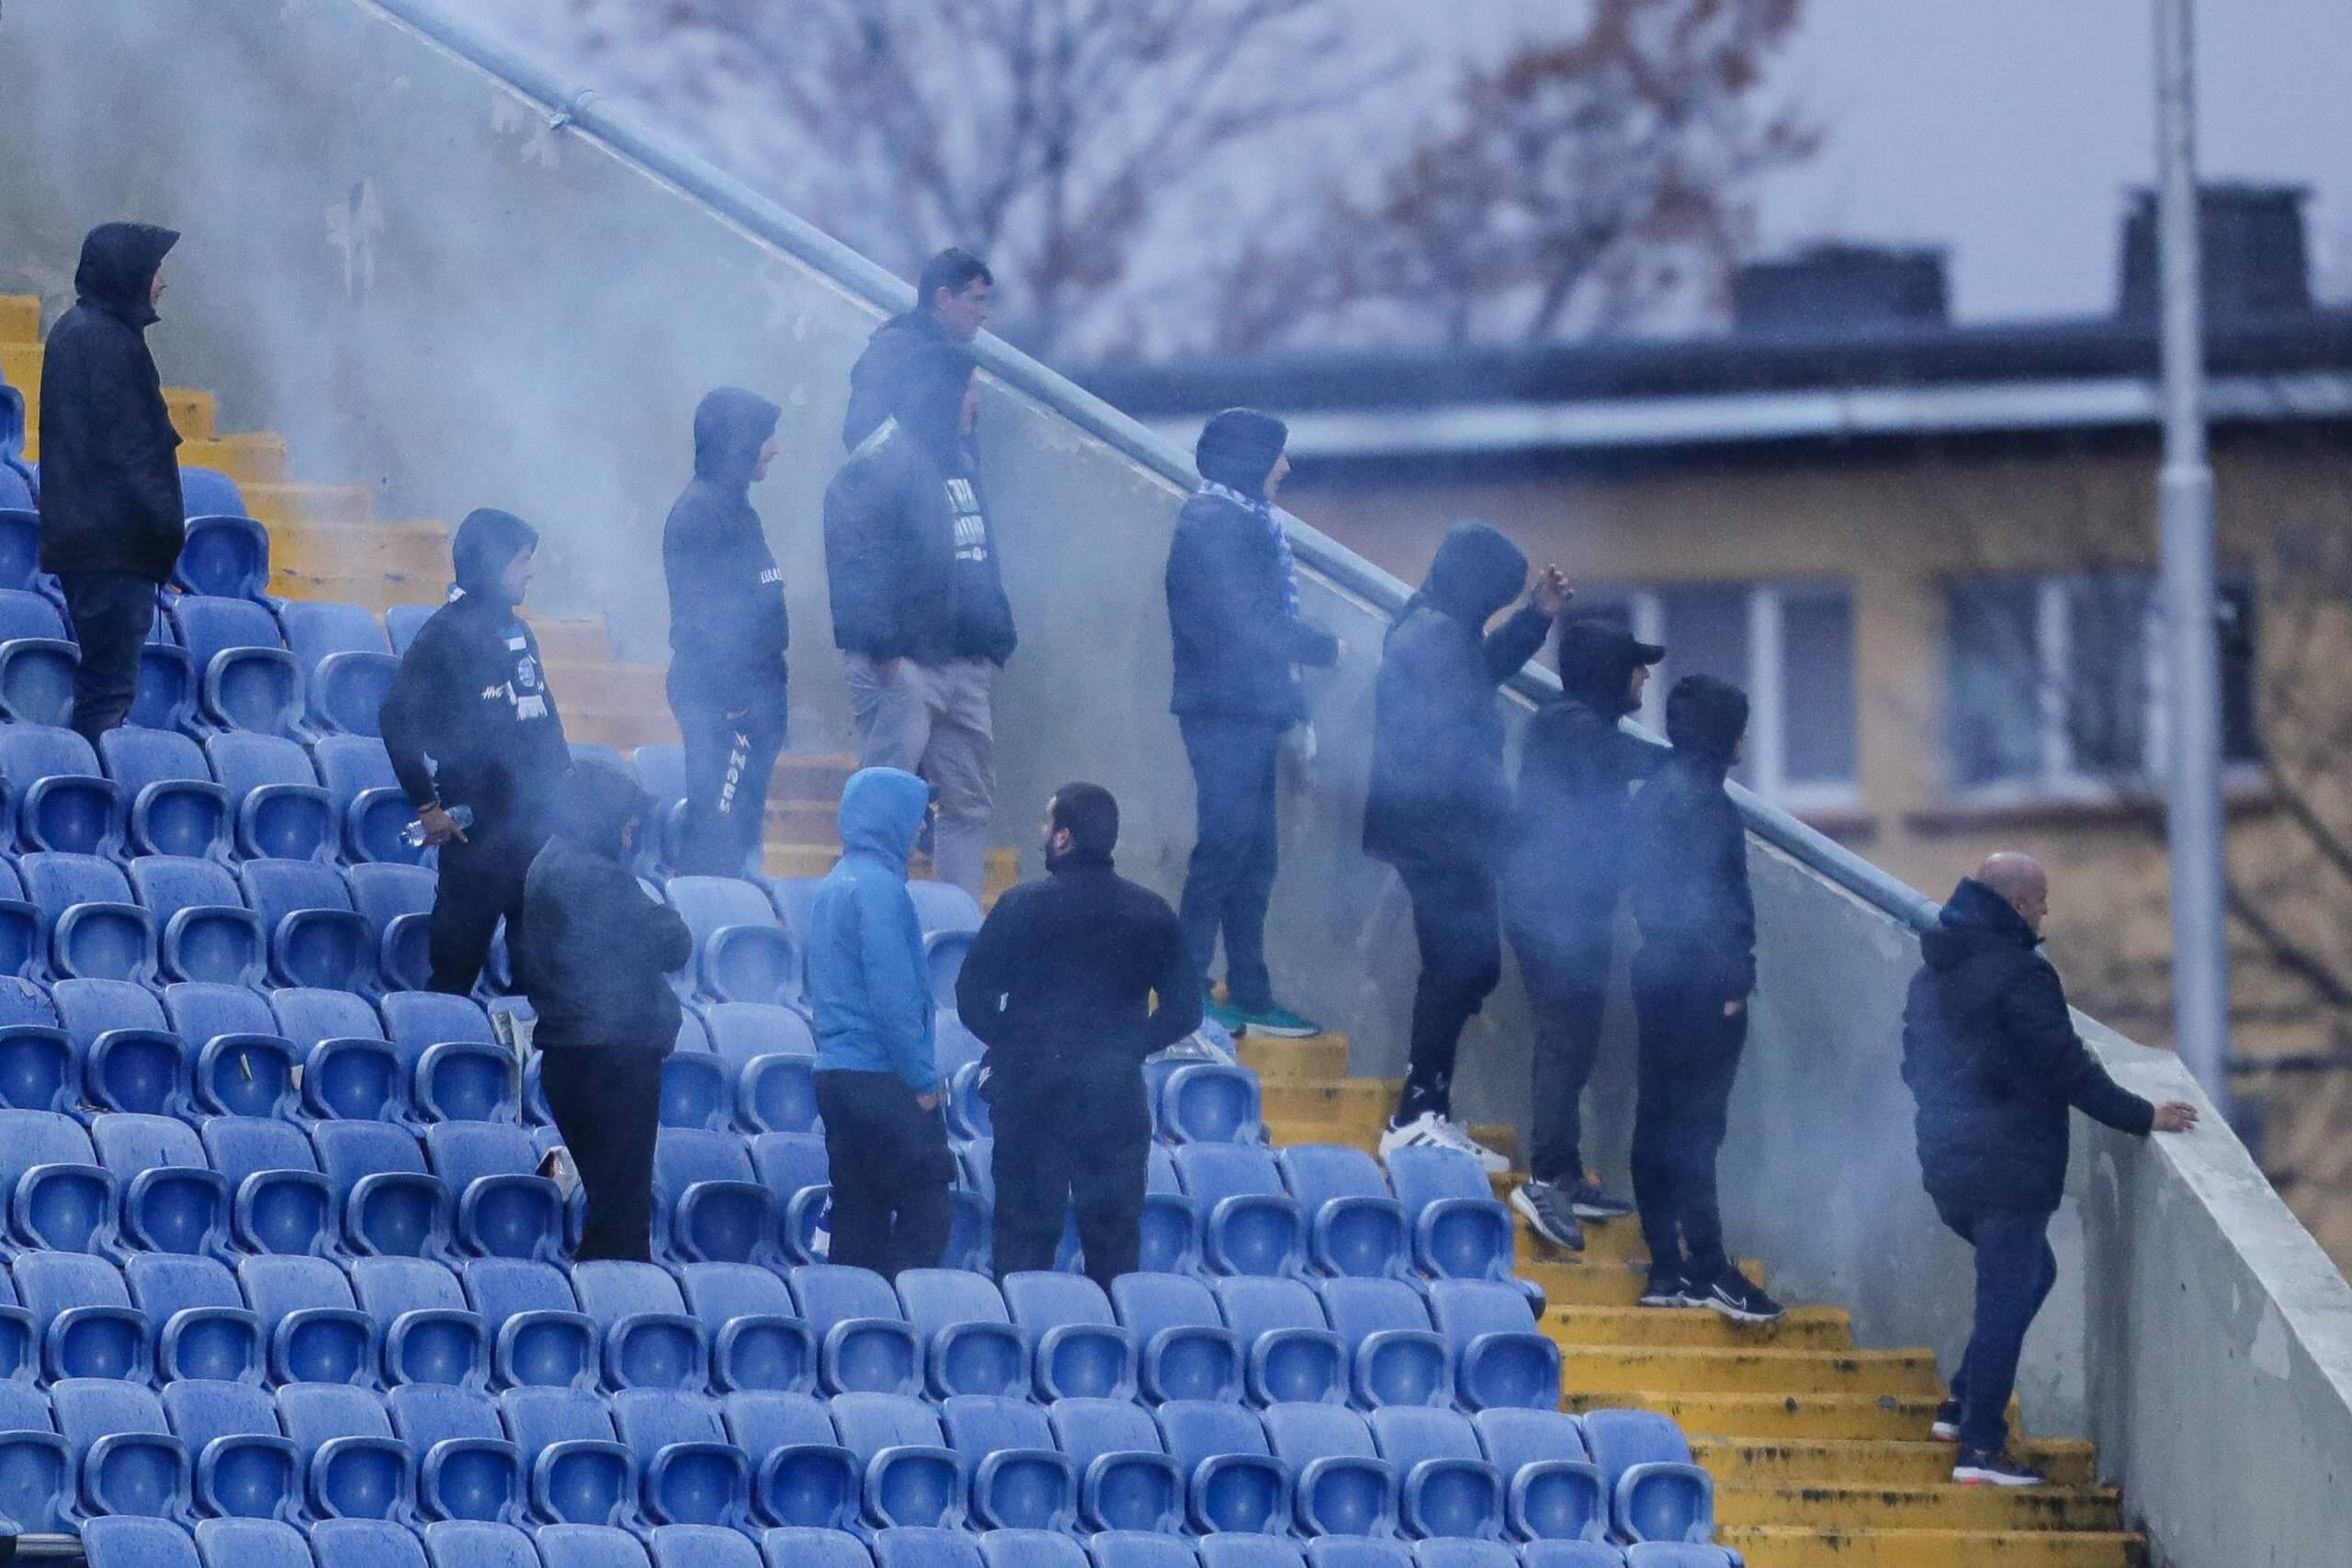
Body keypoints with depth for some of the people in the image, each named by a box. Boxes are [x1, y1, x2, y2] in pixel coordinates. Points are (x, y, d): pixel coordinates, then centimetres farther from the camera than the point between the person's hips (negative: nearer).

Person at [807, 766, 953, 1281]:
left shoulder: (832, 887, 16)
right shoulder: (878, 886, -13)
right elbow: (893, 994, -19)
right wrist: (923, 1078, -14)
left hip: (836, 1073, 9)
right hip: (882, 1078, -9)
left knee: (858, 1217, 10)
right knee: (924, 1218, -8)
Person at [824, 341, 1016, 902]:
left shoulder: (958, 463, 17)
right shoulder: (881, 462, -12)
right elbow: (854, 558, -19)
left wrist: (995, 639, 16)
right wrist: (883, 647, -23)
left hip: (960, 662, 9)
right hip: (901, 665, -9)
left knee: (970, 804, 10)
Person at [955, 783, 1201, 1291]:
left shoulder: (1021, 908, -8)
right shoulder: (1151, 915, 0)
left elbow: (973, 1000, -6)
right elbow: (1182, 1011, 3)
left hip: (1031, 1090, -2)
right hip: (1117, 1095, 2)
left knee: (1024, 1234, 4)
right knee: (1115, 1236, 8)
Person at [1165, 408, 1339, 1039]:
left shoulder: (1242, 521, 17)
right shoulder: (1214, 522, -13)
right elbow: (1246, 622, -19)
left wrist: (1290, 704, 14)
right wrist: (1324, 646, -6)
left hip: (1248, 712, 10)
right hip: (1227, 709, -10)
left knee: (1253, 856, 10)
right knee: (1225, 847, -10)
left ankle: (1250, 997, 13)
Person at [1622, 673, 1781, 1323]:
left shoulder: (1654, 795, 15)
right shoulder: (1701, 799, -13)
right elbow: (1711, 898, -18)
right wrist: (1731, 981, -16)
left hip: (1660, 976, 9)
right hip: (1702, 982, -9)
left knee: (1661, 1122, 8)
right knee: (1695, 1125, -9)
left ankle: (1667, 1270, 11)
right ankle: (1707, 1268, -9)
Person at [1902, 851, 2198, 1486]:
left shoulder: (1932, 974, 11)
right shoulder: (2020, 973, -16)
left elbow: (1916, 1065, 20)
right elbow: (2065, 1069, -17)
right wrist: (2142, 1117, -10)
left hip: (1947, 1165, 9)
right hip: (2010, 1166, -9)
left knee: (2028, 1273, 24)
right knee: (2007, 1297, -2)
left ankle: (1963, 1404, 21)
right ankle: (1980, 1445, -2)